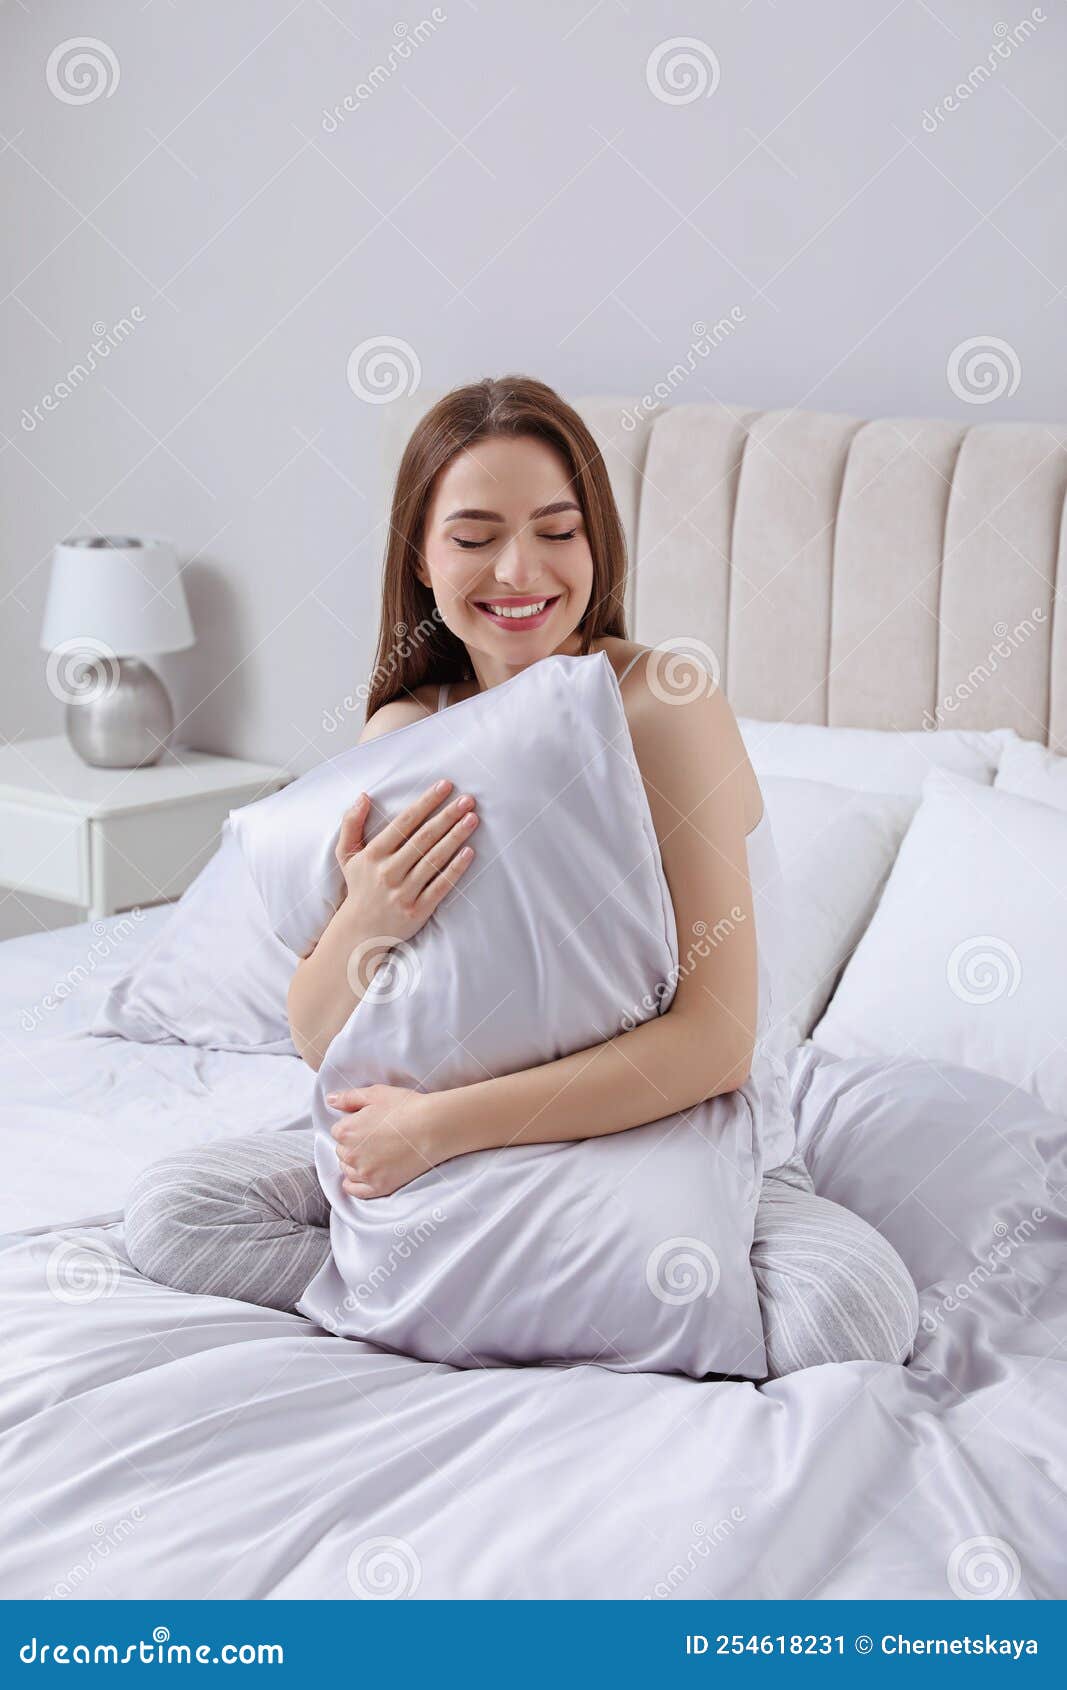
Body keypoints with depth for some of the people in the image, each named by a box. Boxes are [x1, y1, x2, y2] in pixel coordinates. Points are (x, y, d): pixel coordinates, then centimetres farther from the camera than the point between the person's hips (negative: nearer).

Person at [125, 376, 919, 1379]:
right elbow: (319, 1041, -1)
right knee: (168, 1210, -11)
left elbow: (716, 1042, -24)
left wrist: (442, 1124, -26)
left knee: (850, 1308, -34)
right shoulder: (405, 732, -1)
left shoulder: (663, 704, -16)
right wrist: (365, 923, -24)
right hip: (464, 1149, 4)